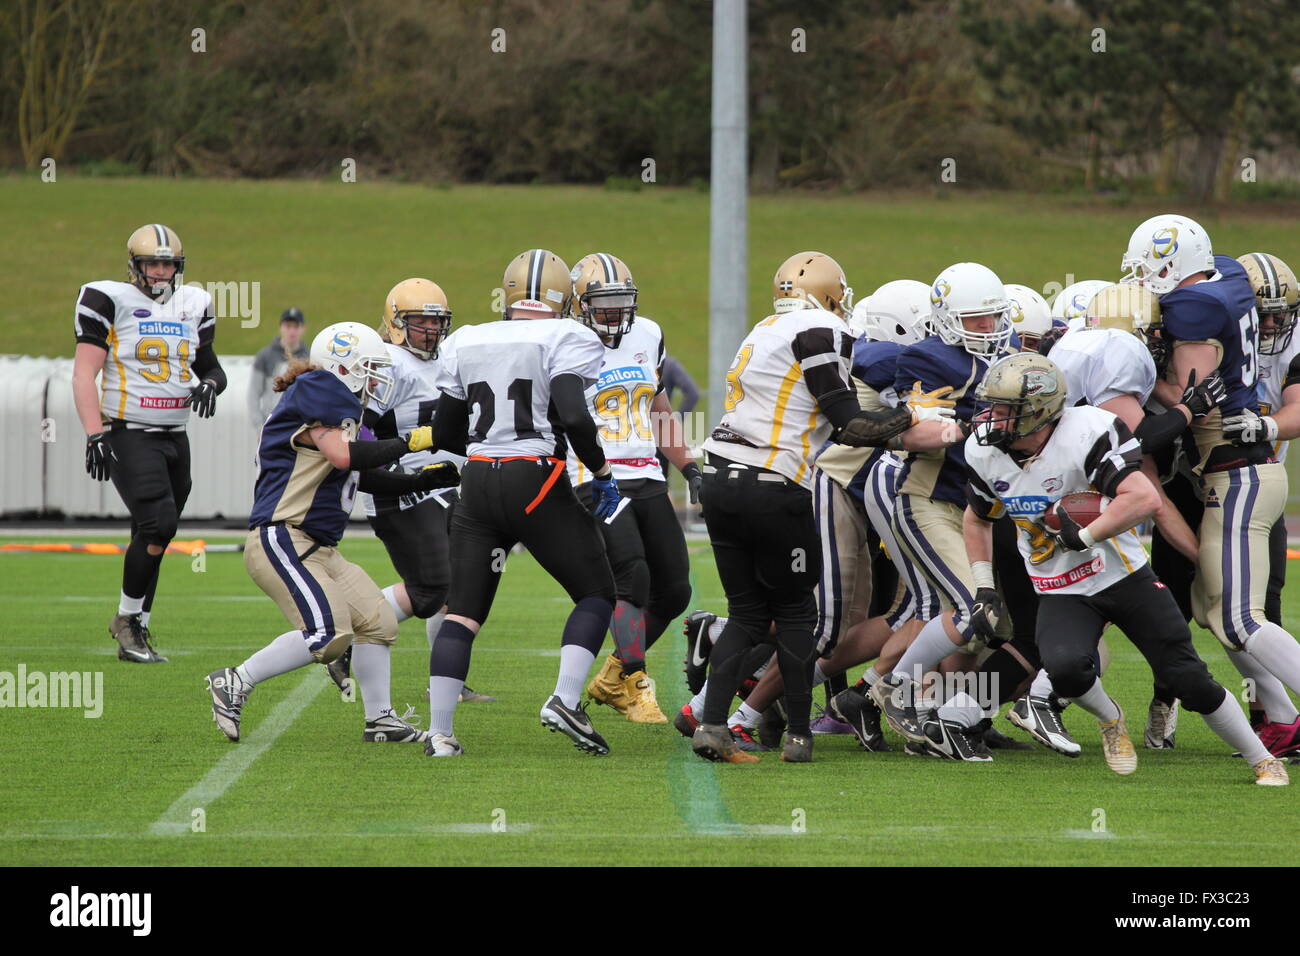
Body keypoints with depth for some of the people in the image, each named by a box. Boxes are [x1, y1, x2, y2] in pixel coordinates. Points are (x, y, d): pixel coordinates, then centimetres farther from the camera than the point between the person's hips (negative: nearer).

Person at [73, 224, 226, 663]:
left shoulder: (192, 306, 12)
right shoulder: (111, 302, -6)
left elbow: (211, 366, 24)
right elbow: (84, 374, -9)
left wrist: (210, 384, -1)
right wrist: (95, 436, -18)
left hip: (174, 439, 6)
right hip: (128, 436, -6)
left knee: (153, 543, 8)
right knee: (158, 524, -21)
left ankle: (134, 638, 17)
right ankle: (126, 618, -4)